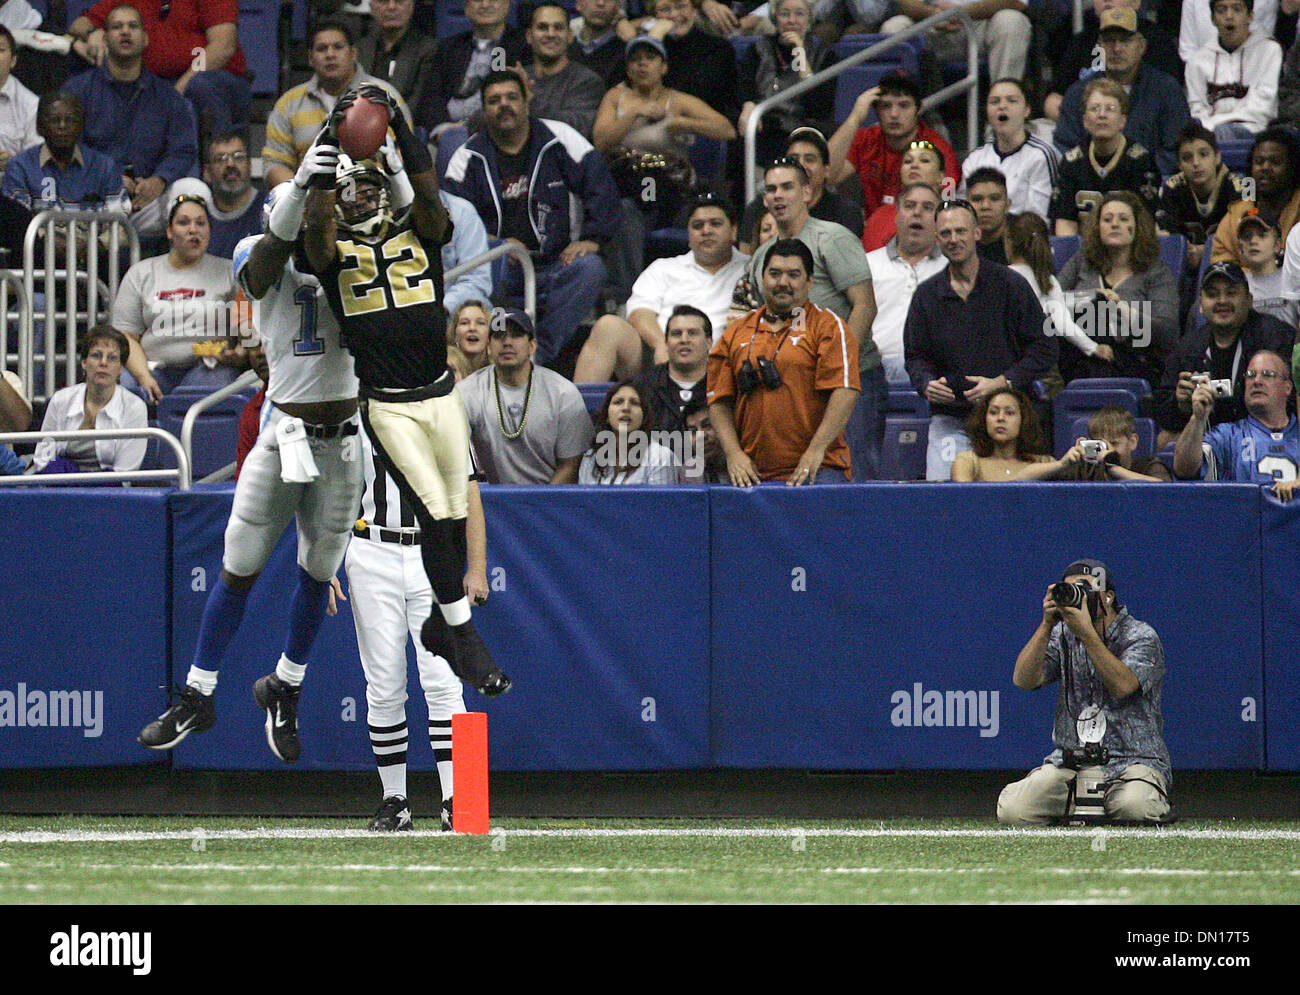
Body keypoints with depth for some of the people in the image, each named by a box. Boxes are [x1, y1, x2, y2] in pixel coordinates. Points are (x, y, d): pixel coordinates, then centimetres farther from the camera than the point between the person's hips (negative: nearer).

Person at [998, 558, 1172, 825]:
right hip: (1070, 761, 3)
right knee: (1013, 809, -20)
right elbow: (1024, 680, -5)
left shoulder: (1141, 637, -2)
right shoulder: (1062, 636, 11)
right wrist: (1047, 625, -15)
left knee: (1134, 806, -37)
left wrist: (1087, 633, -26)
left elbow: (1123, 686, -22)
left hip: (1133, 761, -3)